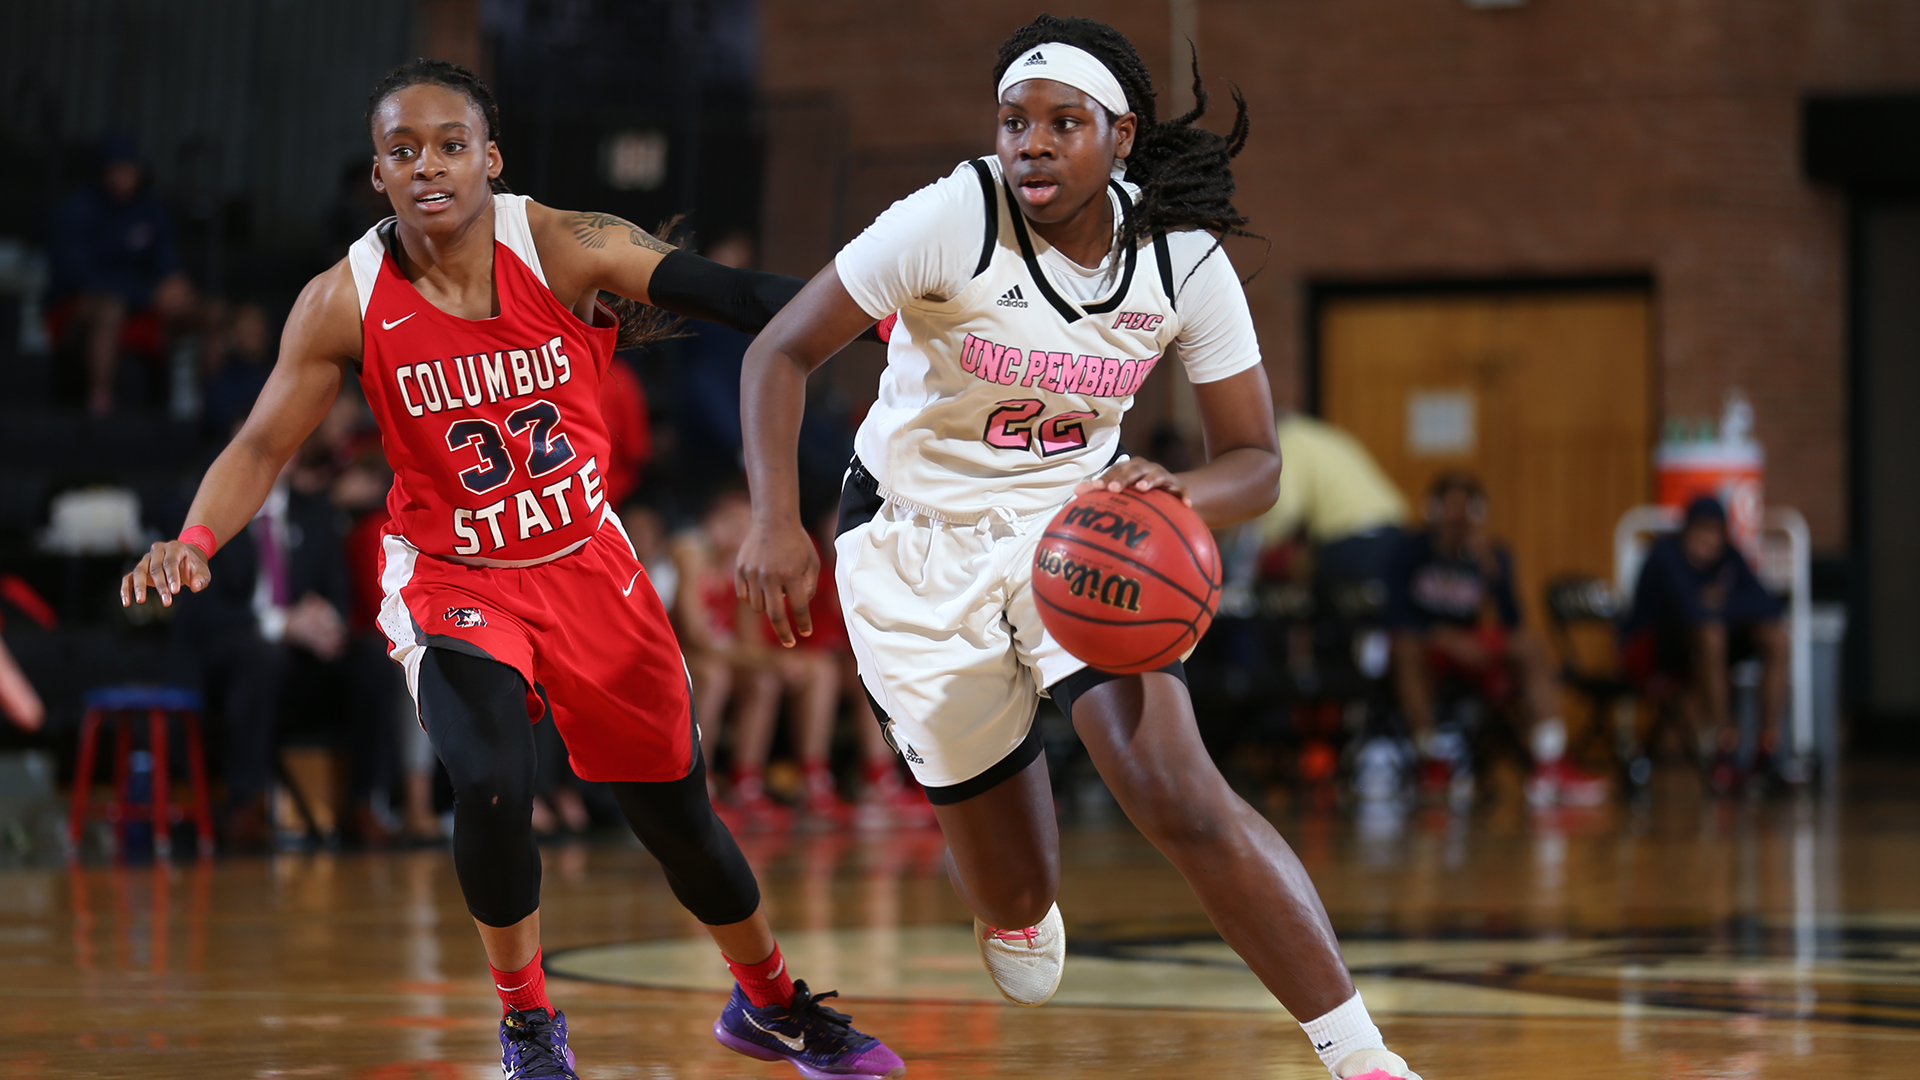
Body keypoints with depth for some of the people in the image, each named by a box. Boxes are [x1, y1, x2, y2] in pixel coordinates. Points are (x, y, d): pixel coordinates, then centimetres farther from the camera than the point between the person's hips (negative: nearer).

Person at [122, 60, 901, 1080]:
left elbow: (733, 294, -18)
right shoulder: (344, 303, -15)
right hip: (452, 575, -1)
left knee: (675, 806, 10)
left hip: (585, 564, 2)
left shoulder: (566, 249, -16)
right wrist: (193, 539, -25)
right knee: (492, 787, -25)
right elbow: (261, 446, -7)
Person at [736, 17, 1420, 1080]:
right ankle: (1012, 900, 46)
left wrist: (1181, 497, -30)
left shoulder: (1184, 257, -12)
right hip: (918, 542, -1)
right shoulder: (955, 218, -22)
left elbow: (1253, 460, -6)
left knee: (1181, 796, -23)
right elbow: (781, 352, -16)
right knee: (1016, 893, 5)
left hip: (1078, 521, 1)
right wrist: (775, 519, -31)